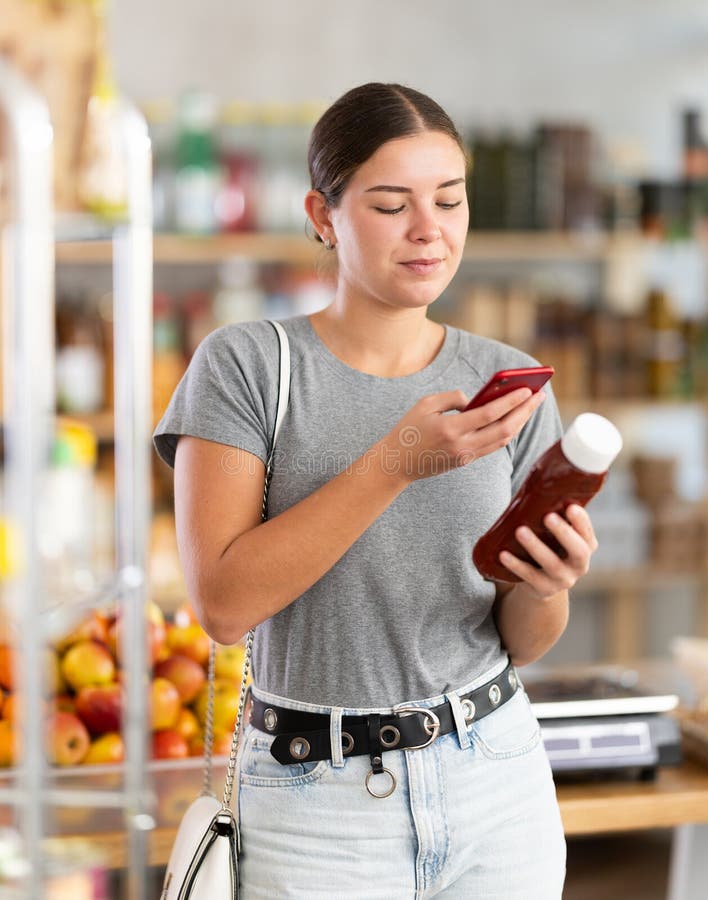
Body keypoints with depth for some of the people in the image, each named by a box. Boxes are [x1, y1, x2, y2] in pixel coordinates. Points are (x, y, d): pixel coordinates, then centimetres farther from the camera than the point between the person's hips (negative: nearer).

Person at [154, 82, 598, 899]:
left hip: (496, 780, 4)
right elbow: (223, 602, -19)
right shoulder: (245, 365, -8)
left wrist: (547, 586, -17)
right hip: (319, 807, -3)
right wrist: (397, 462, -24)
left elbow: (522, 644, 6)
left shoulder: (510, 382, 1)